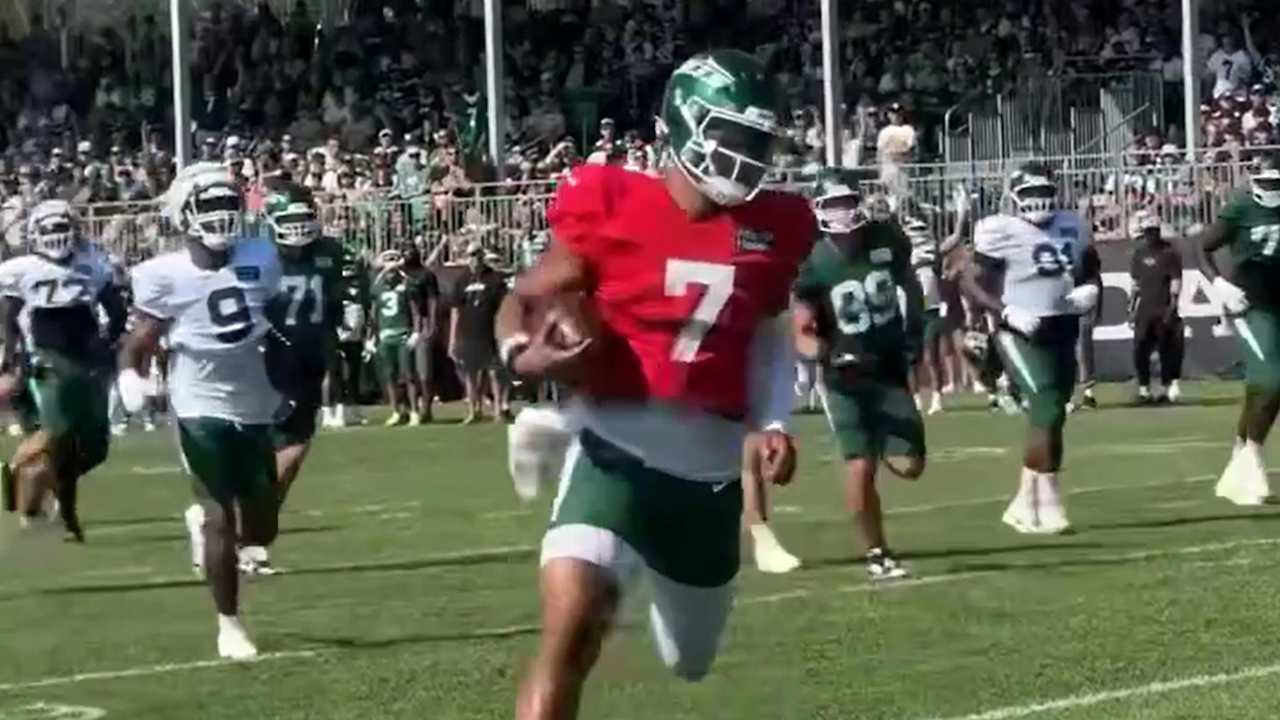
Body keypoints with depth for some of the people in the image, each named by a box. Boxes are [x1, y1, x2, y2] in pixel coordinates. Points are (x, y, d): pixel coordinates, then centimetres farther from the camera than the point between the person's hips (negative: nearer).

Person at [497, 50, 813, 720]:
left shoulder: (773, 229, 2)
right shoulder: (611, 208, -10)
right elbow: (523, 298, 0)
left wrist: (771, 424, 3)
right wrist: (522, 354, -21)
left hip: (711, 469, 5)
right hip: (619, 450, -4)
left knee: (690, 660, 22)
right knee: (569, 633, -27)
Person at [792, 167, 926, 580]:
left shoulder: (888, 240, -5)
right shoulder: (814, 264, -15)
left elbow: (910, 285, 17)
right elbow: (803, 336, -11)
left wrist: (916, 332, 6)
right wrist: (830, 355, -30)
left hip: (891, 371, 3)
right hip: (846, 380, -3)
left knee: (908, 466, -1)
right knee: (860, 467, -10)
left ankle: (882, 446, 36)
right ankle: (876, 553, 7)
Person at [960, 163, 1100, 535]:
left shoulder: (1072, 227, 9)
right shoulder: (1001, 232, -10)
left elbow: (1090, 269, 23)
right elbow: (970, 282, -10)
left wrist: (1090, 290, 0)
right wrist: (1007, 312, -21)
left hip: (1062, 333, 7)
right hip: (1022, 335, -7)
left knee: (1049, 416, 10)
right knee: (1048, 412, -14)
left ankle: (1024, 504, 21)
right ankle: (1048, 503, -6)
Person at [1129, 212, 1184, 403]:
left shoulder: (1170, 252, -5)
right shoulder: (1139, 253, 12)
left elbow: (1176, 281, -9)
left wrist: (1172, 306, -17)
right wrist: (1132, 307, 14)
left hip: (1164, 310, -5)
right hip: (1144, 310, 5)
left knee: (1168, 349, -4)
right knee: (1140, 350, 1)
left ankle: (1170, 385, 3)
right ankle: (1144, 388, 8)